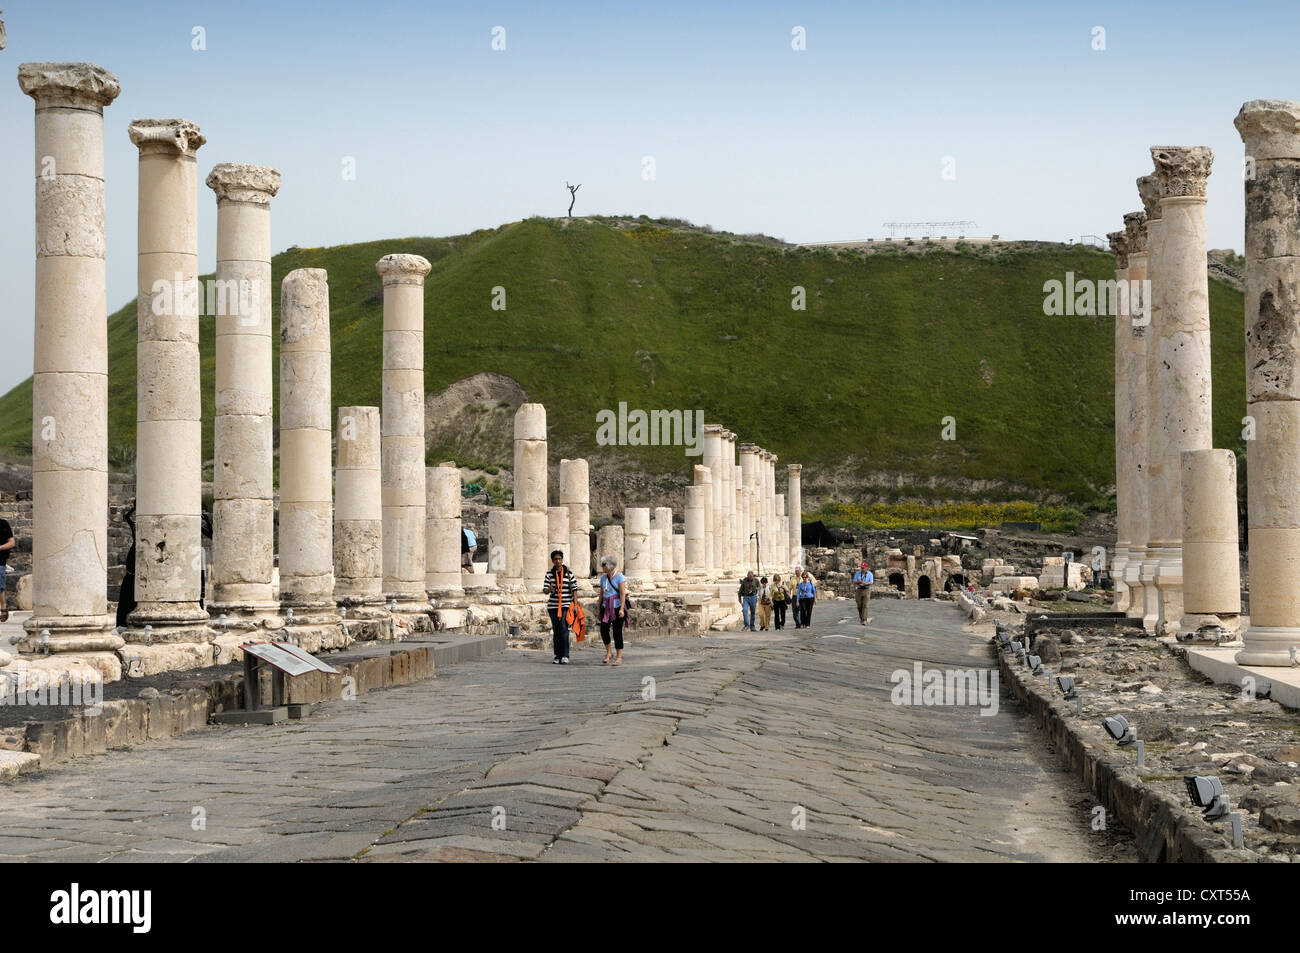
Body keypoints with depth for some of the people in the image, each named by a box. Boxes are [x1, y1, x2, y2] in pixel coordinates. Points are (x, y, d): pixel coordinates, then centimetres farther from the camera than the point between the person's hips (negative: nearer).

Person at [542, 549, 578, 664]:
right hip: (553, 606, 3)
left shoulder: (568, 573, 2)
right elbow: (545, 590, 4)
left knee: (564, 628, -15)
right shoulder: (549, 573, 7)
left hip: (566, 605, -3)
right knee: (556, 631, 6)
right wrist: (549, 589, -20)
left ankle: (565, 656, -14)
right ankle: (558, 656, 11)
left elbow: (574, 589, 3)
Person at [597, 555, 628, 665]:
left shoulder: (619, 577, -5)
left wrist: (621, 609, -19)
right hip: (606, 607, 5)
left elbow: (623, 594, -10)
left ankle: (619, 657, 4)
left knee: (617, 631, -3)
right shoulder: (603, 578, 13)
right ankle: (608, 654, 9)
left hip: (617, 606, -5)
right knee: (603, 629, -6)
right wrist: (599, 610, 16)